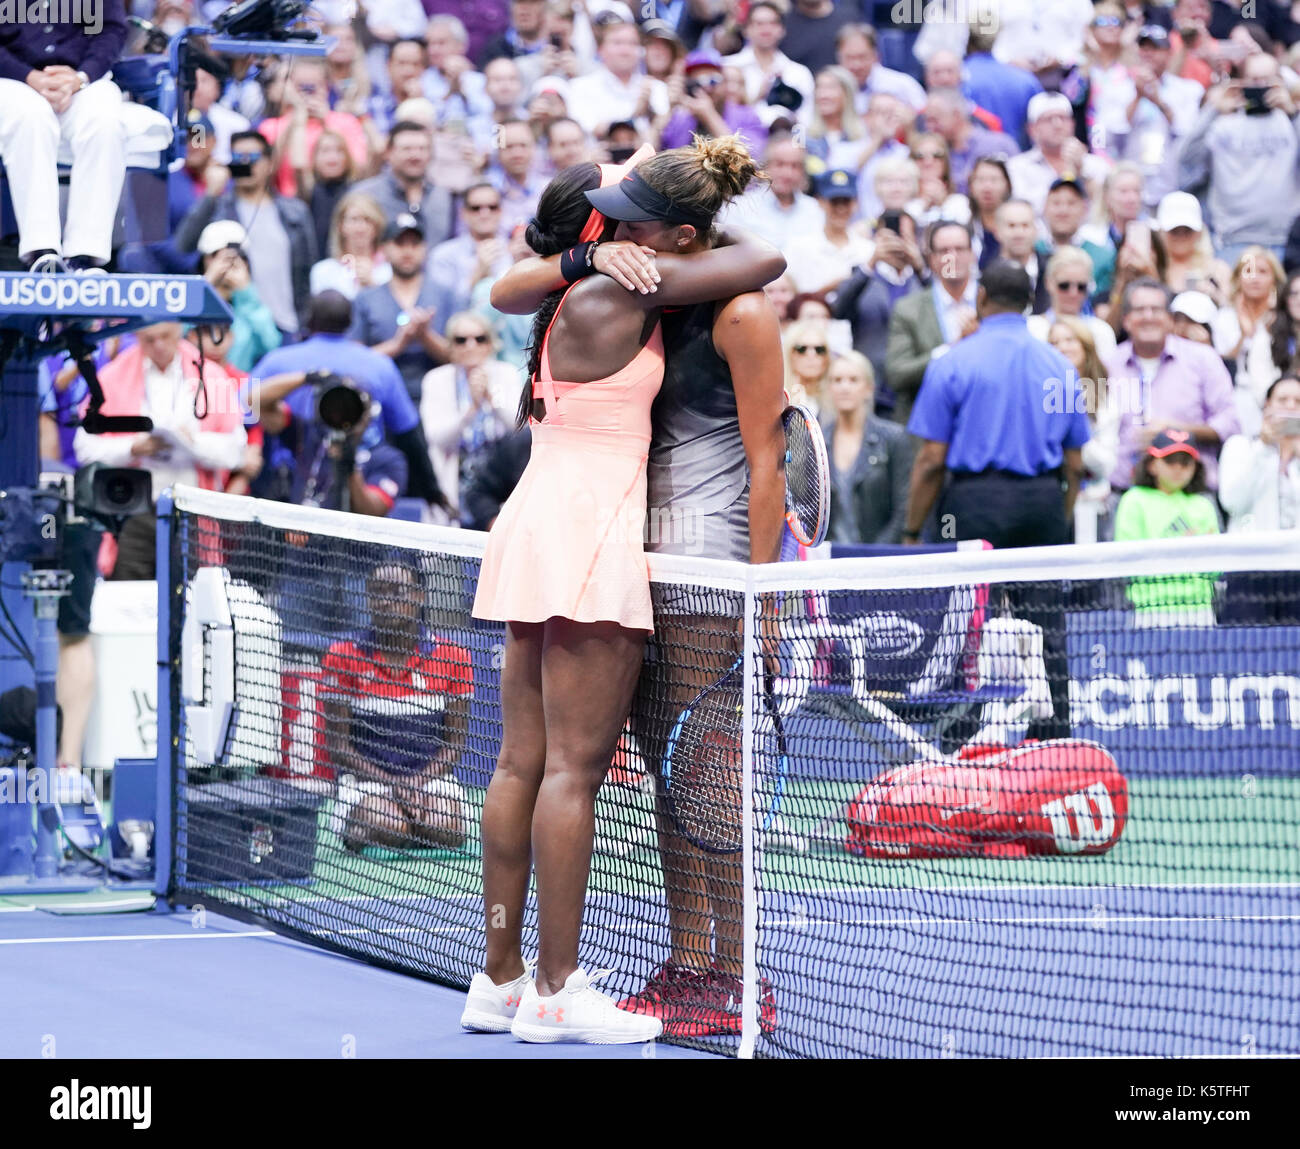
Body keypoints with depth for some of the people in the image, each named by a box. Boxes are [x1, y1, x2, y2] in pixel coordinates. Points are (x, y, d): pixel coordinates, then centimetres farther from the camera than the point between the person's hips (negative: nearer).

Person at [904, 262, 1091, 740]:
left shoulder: (953, 364, -1)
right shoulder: (1059, 366, 10)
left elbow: (932, 458, -3)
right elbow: (1074, 463, 11)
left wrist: (912, 532, 3)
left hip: (977, 502, -3)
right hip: (1044, 502, 3)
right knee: (1046, 630, 4)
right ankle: (1052, 748, 2)